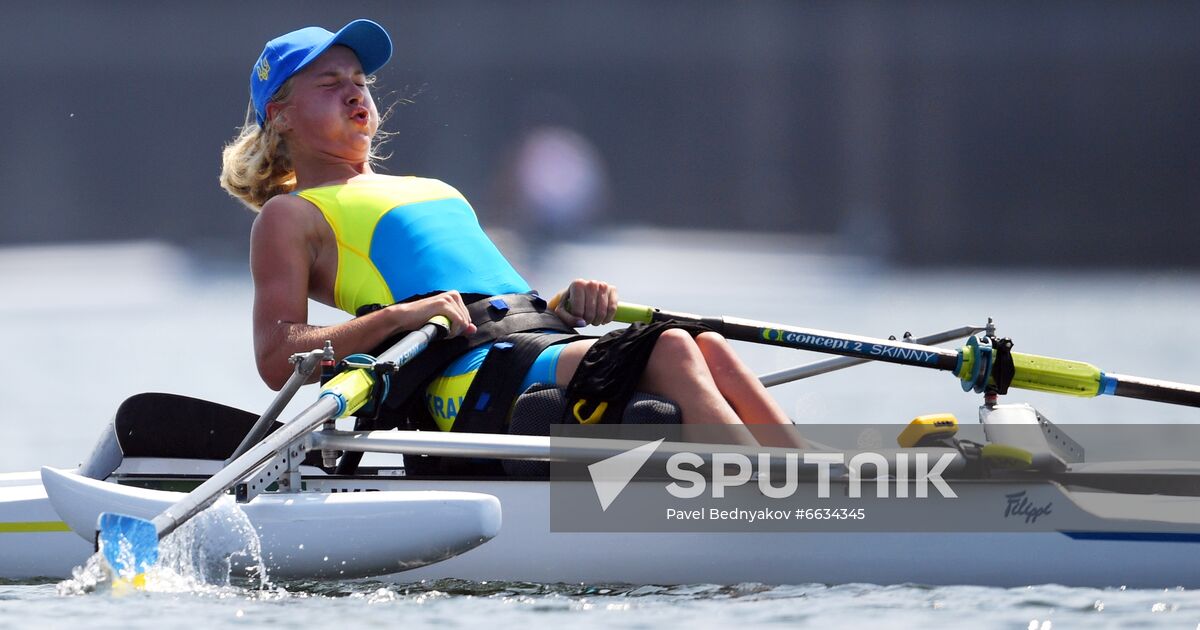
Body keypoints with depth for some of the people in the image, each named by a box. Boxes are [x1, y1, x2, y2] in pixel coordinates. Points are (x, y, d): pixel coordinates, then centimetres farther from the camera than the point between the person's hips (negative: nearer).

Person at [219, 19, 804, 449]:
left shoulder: (436, 192, 34)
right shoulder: (290, 217, 11)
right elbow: (277, 358, -3)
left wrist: (565, 303, 7)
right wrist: (400, 316, -16)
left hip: (546, 343, 8)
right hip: (461, 372, -8)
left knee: (708, 346, -19)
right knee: (672, 353, -27)